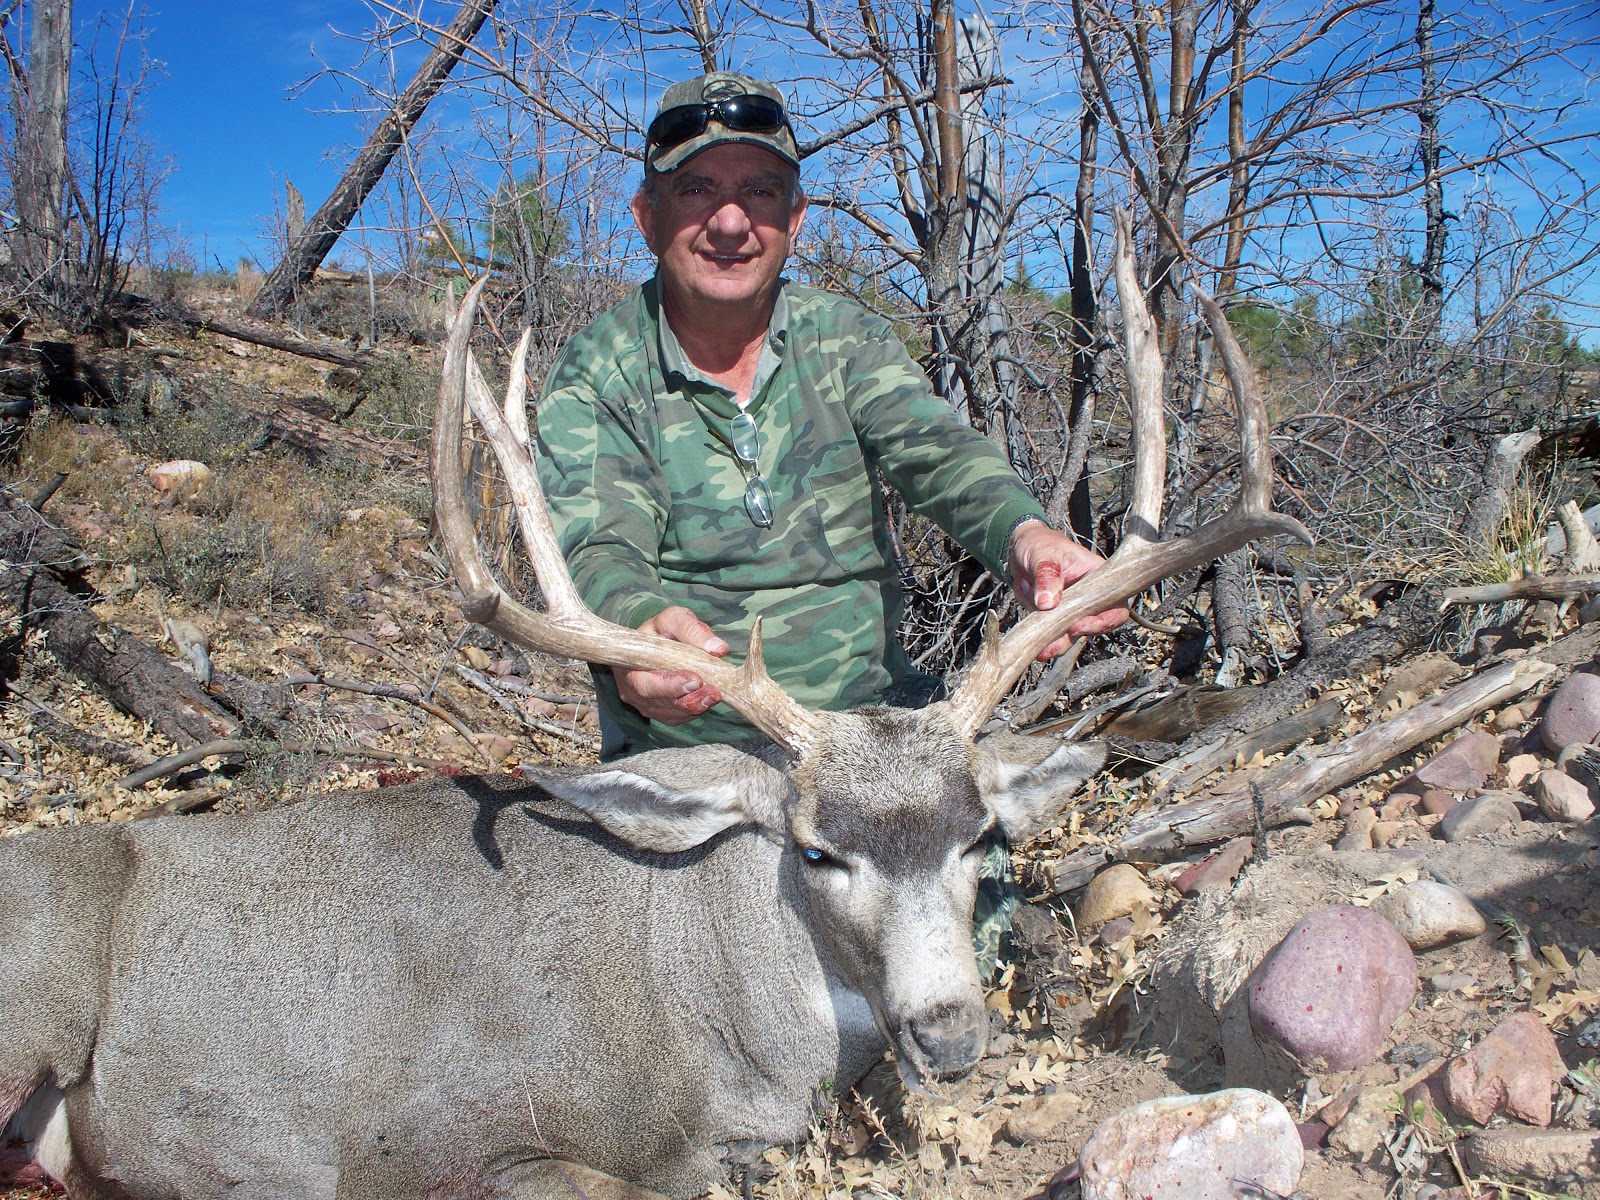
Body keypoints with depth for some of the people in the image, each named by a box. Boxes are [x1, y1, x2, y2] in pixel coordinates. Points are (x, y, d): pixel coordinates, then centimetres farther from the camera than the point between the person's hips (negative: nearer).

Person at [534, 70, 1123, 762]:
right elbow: (596, 545, -15)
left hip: (877, 721, 2)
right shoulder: (595, 375, -2)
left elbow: (933, 450, -10)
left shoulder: (844, 338, 6)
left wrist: (1023, 535, -34)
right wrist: (638, 623, -40)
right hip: (685, 747, -1)